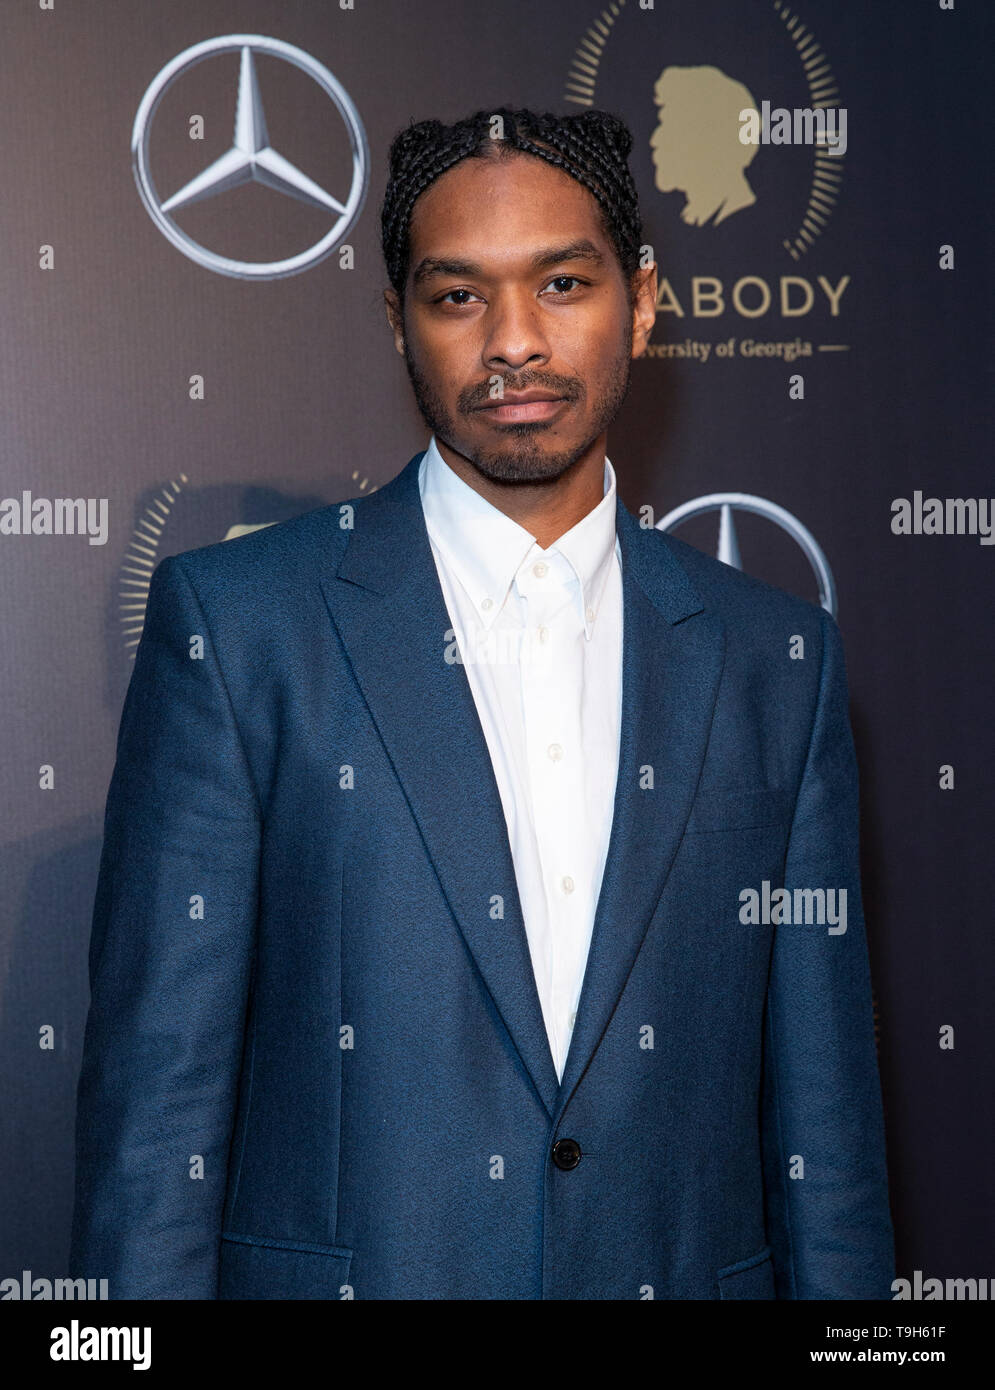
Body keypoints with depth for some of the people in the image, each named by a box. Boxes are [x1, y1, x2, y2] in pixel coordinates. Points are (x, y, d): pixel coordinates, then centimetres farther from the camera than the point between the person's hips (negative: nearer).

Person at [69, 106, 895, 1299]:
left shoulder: (776, 657, 2)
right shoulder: (234, 620, -6)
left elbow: (820, 1107, 3)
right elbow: (157, 1081, -8)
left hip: (687, 1268, 3)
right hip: (343, 1267, -2)